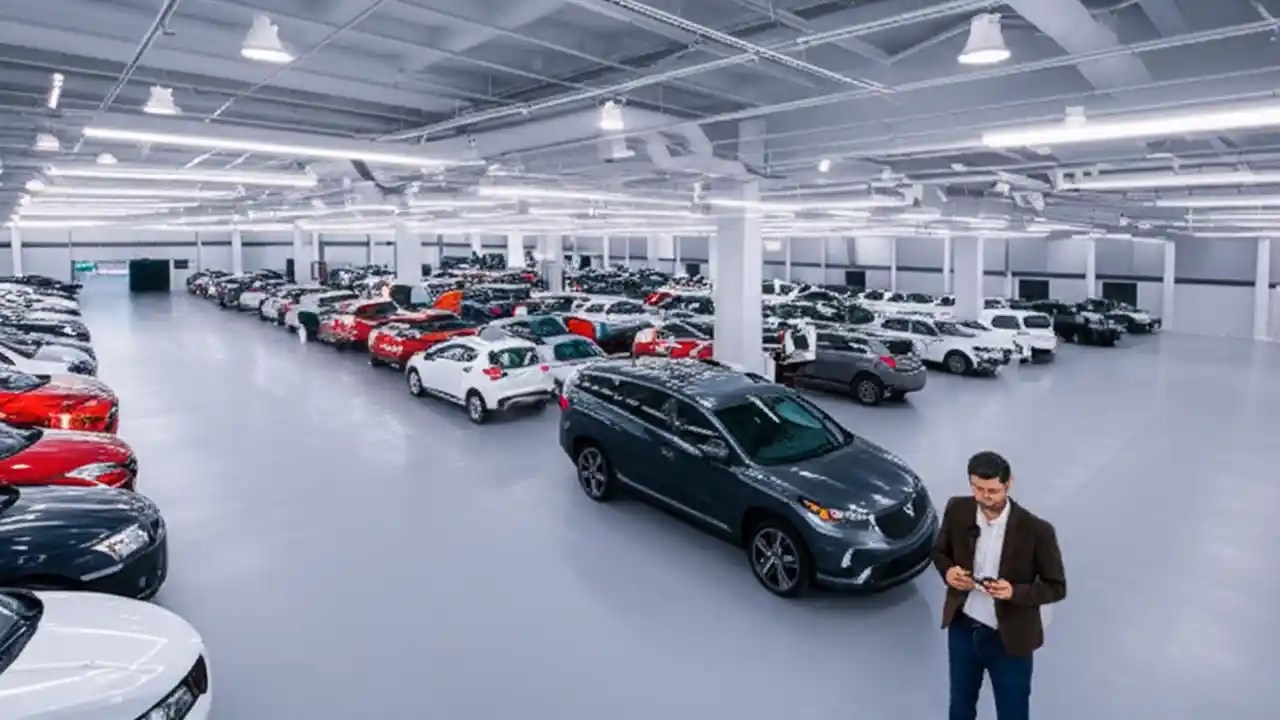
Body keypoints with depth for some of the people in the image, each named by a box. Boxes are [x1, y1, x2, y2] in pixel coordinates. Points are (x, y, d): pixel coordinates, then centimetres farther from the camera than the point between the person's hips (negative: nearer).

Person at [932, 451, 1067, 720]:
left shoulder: (1036, 530, -20)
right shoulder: (957, 510, -11)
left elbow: (1057, 587, -10)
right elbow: (940, 551, 6)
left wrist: (1015, 592, -27)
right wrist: (948, 571, -16)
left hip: (1009, 639, -3)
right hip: (962, 629, 3)